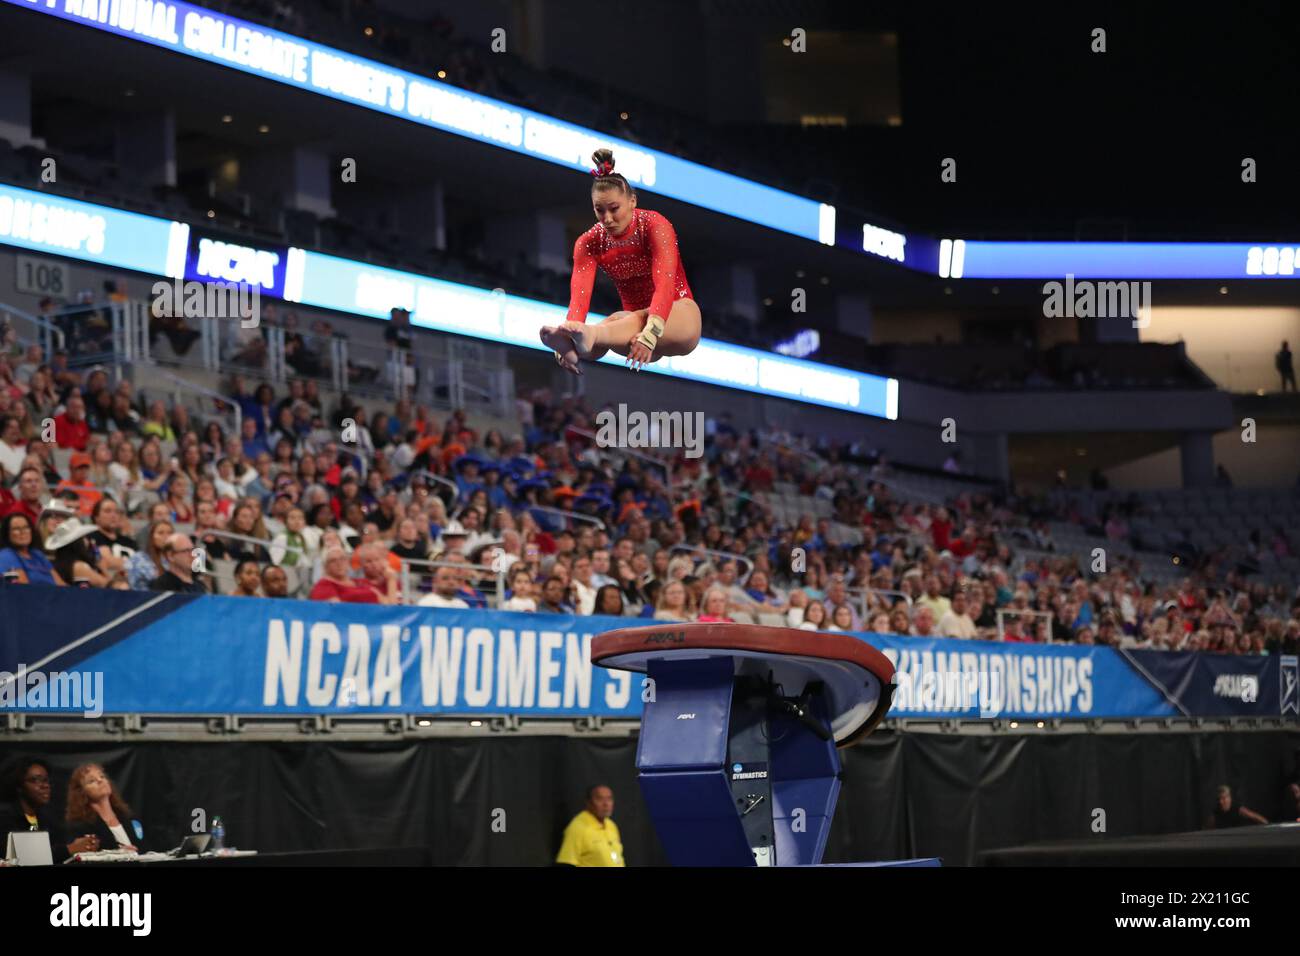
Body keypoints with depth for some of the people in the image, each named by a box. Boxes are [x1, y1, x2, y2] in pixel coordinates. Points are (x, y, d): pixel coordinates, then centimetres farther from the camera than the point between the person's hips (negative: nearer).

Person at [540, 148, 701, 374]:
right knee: (617, 322, -35)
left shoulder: (654, 226, -17)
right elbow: (579, 295, -22)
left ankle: (589, 337, -71)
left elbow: (665, 283, -31)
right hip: (635, 317, 4)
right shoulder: (589, 243, -7)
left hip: (678, 313, -3)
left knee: (637, 320, -39)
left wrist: (650, 333, -49)